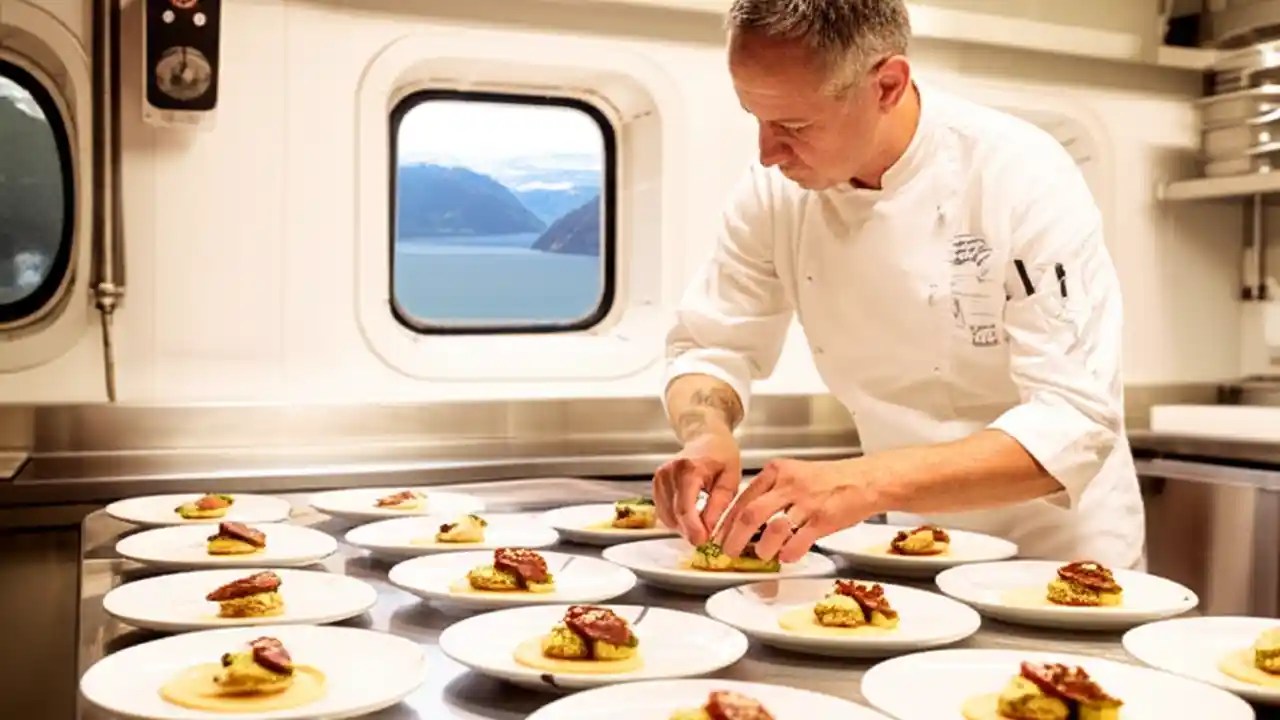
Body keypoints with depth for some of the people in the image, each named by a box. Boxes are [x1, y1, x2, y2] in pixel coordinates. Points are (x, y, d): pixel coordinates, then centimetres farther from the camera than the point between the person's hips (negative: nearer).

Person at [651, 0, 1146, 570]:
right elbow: (708, 349, -2)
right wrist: (708, 434, -24)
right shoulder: (776, 188, -10)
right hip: (908, 546, 3)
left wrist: (867, 483, -41)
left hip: (1054, 548, -2)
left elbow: (1076, 421, -27)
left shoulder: (1026, 177, -23)